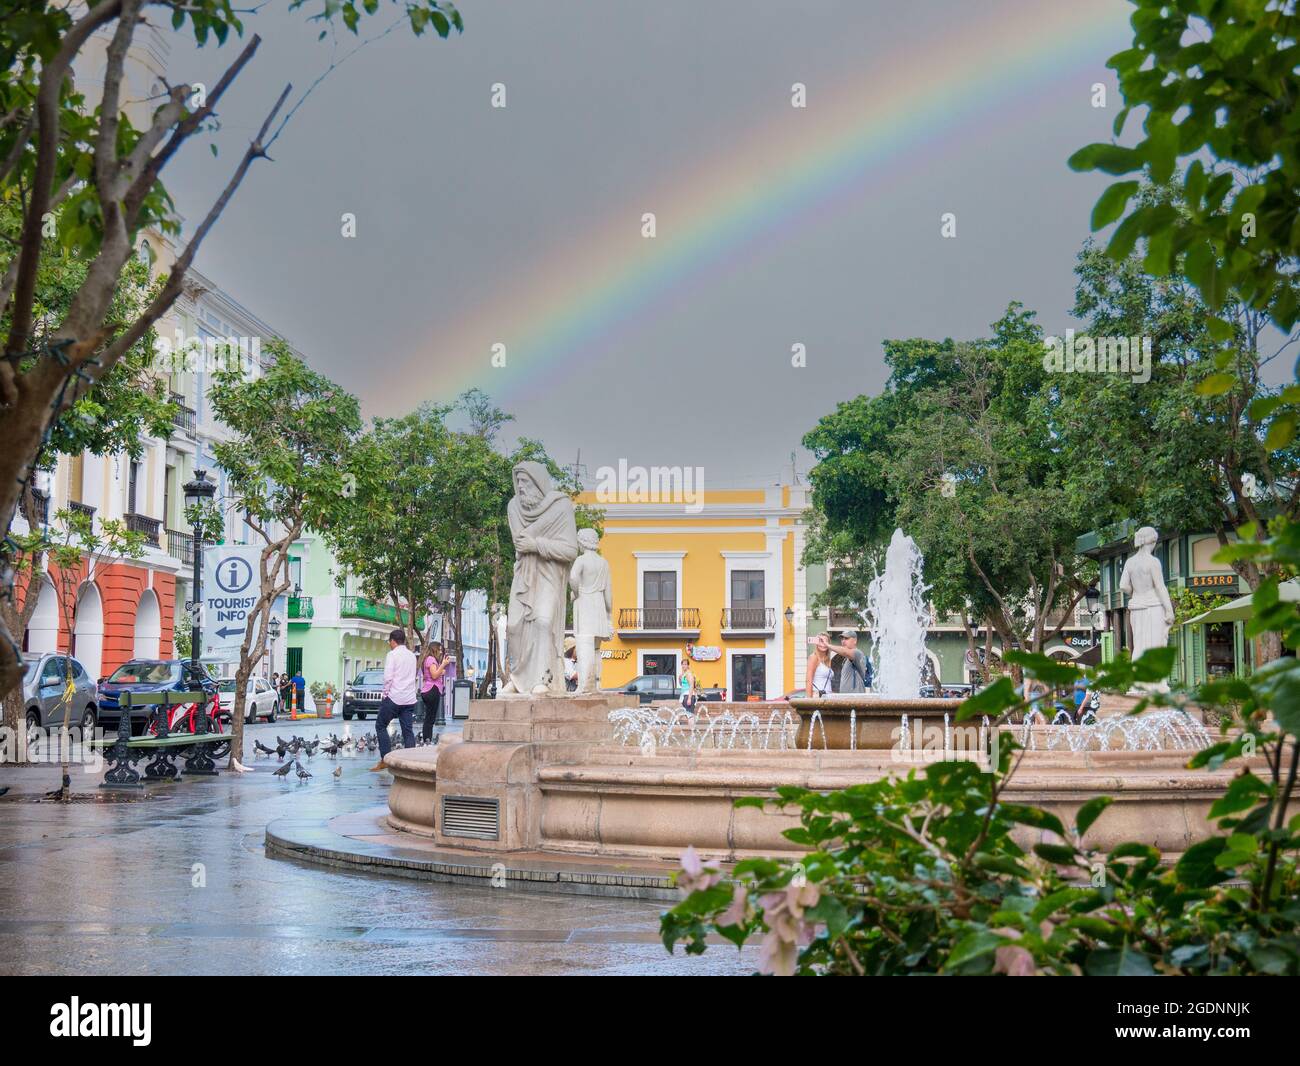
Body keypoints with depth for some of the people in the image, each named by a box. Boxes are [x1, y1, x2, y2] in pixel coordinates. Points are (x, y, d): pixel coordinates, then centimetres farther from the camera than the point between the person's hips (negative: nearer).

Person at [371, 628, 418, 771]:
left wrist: (385, 693, -2)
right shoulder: (412, 655, 13)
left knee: (381, 726, 7)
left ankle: (385, 759, 0)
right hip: (410, 698, 6)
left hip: (394, 697, -6)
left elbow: (388, 677, -13)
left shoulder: (392, 655, -7)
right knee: (408, 730, 5)